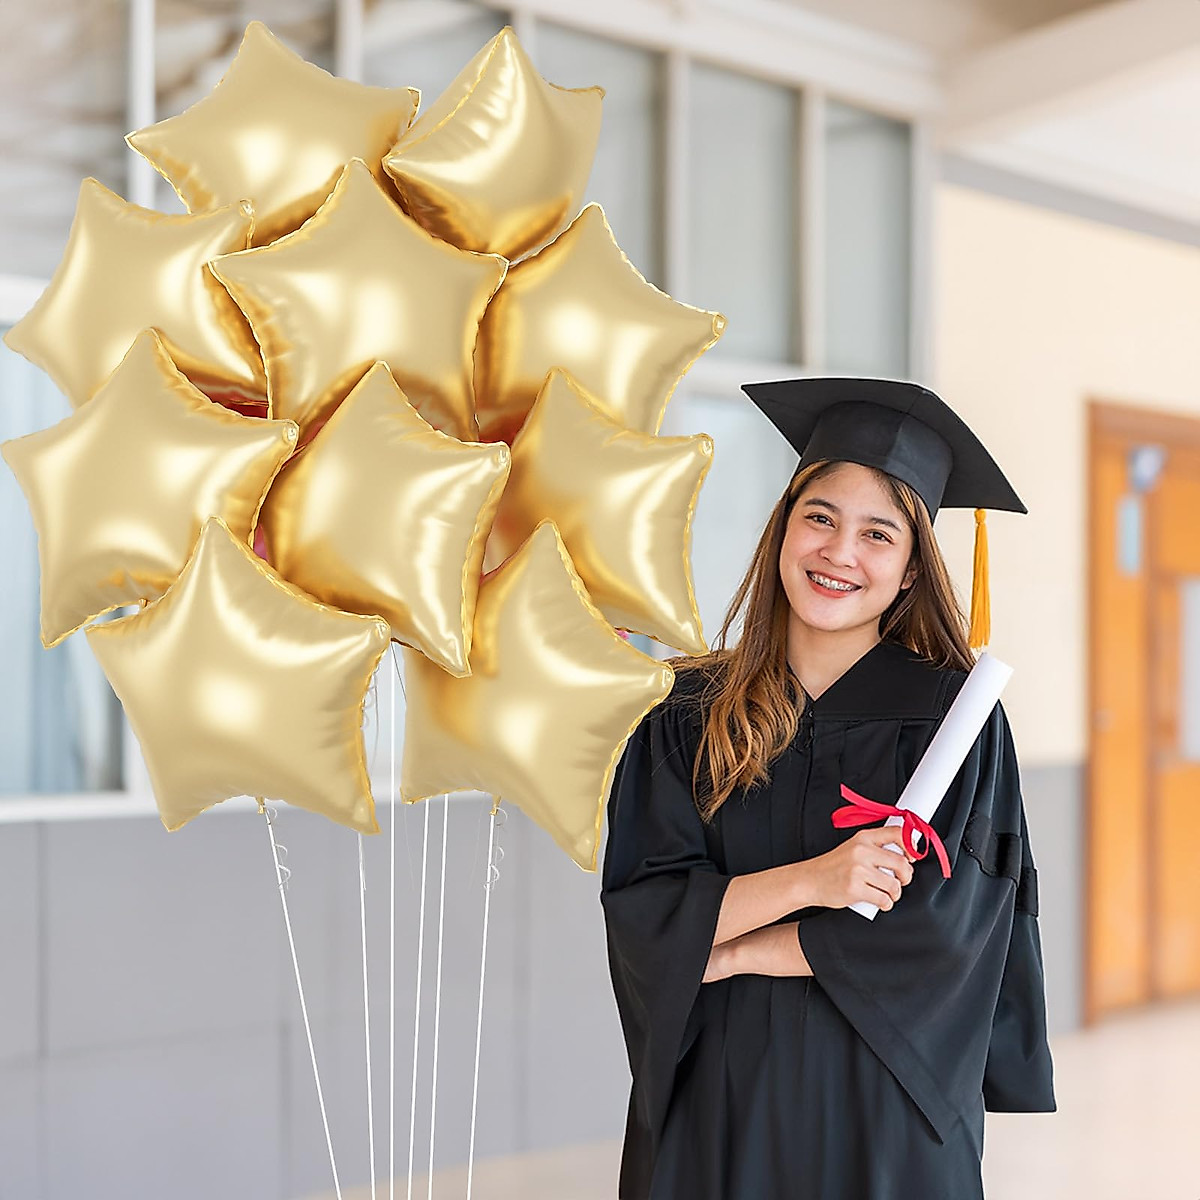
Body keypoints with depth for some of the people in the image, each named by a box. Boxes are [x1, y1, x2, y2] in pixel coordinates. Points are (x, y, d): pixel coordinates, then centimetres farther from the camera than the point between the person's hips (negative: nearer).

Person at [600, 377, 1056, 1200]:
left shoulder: (952, 714, -6)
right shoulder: (688, 709, -1)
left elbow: (933, 925, -13)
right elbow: (637, 906, -7)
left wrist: (725, 953, -10)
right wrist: (807, 880, -21)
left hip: (884, 1106, -2)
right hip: (712, 1104, 2)